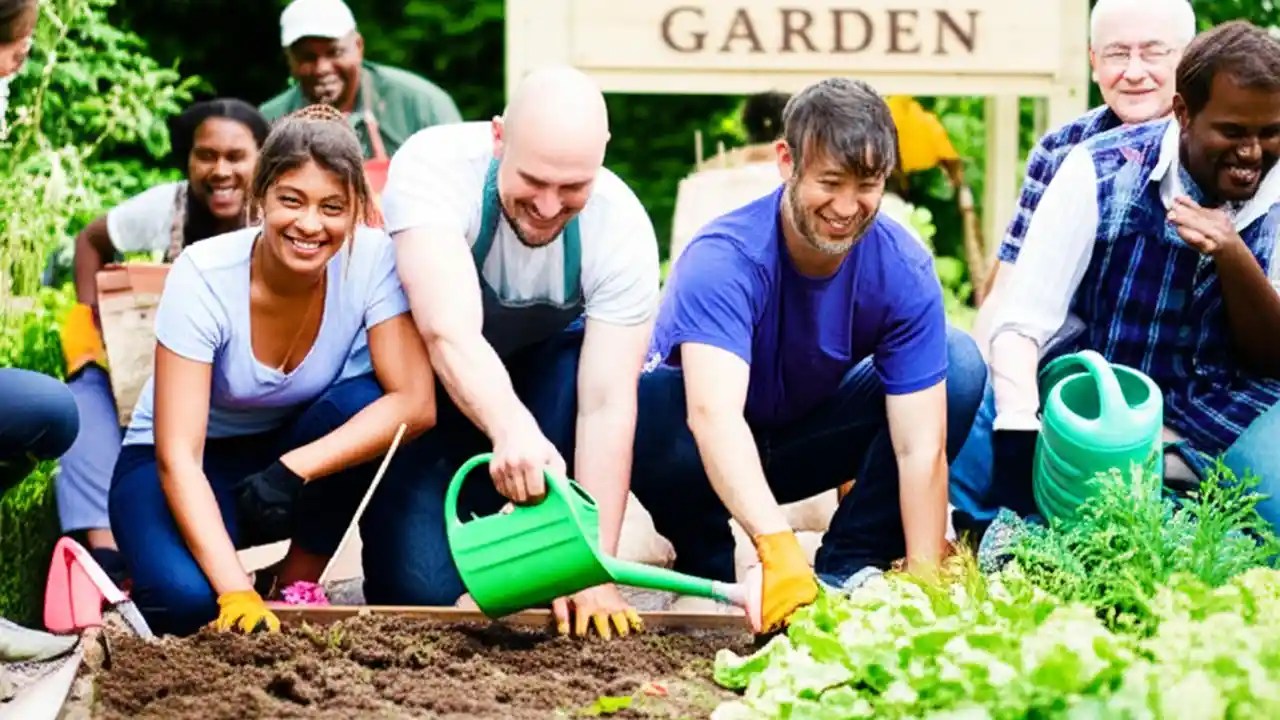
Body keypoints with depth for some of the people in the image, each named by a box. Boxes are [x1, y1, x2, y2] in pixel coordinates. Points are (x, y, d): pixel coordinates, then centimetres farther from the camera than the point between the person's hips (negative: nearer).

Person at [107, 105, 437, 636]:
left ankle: (300, 586, -7)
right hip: (190, 469, -3)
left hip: (291, 447, 3)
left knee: (364, 402, -30)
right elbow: (177, 455, -30)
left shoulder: (372, 260, -20)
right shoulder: (204, 278, -26)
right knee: (186, 601, -34)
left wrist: (293, 471, -38)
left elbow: (416, 403, -26)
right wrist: (236, 592, -42)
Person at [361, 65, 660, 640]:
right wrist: (513, 430, -65)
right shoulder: (433, 167, -32)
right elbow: (449, 334, -45)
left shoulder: (622, 229, -26)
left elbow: (606, 404, -29)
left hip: (539, 367, 2)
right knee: (417, 589, -20)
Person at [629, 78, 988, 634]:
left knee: (960, 364, -17)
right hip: (718, 458, -3)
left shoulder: (904, 270, -22)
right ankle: (705, 565, -7)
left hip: (807, 435, 3)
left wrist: (924, 582, -34)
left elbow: (921, 446, -24)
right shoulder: (723, 260, -33)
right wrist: (778, 547, -62)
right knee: (648, 407, -38)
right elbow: (712, 415, -49)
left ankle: (849, 567, -9)